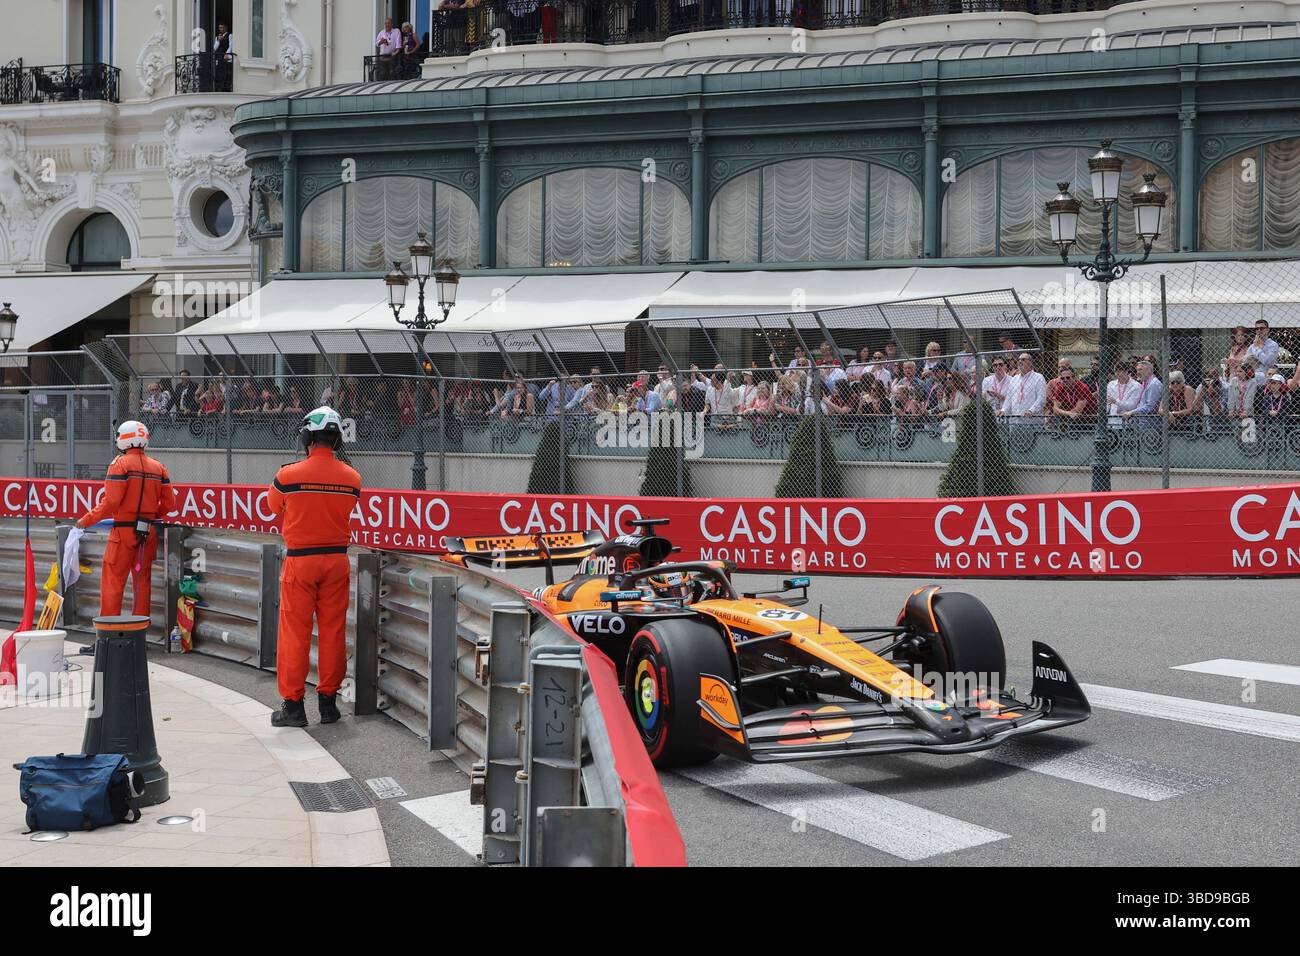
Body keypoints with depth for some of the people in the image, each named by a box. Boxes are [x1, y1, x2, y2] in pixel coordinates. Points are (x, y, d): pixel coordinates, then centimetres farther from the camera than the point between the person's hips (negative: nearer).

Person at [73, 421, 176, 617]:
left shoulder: (121, 464, -9)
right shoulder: (158, 467, 7)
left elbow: (111, 502, -15)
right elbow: (170, 504, 8)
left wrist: (87, 520, -7)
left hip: (124, 529, -5)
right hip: (149, 532, 5)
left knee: (112, 582, 2)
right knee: (142, 582, 12)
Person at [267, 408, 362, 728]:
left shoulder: (288, 475, -12)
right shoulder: (352, 478, -4)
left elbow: (274, 508, 5)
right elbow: (345, 510, 7)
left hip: (300, 560, -3)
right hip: (337, 560, 3)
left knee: (295, 632, 3)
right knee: (333, 631, 9)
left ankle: (293, 703, 5)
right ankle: (328, 700, 15)